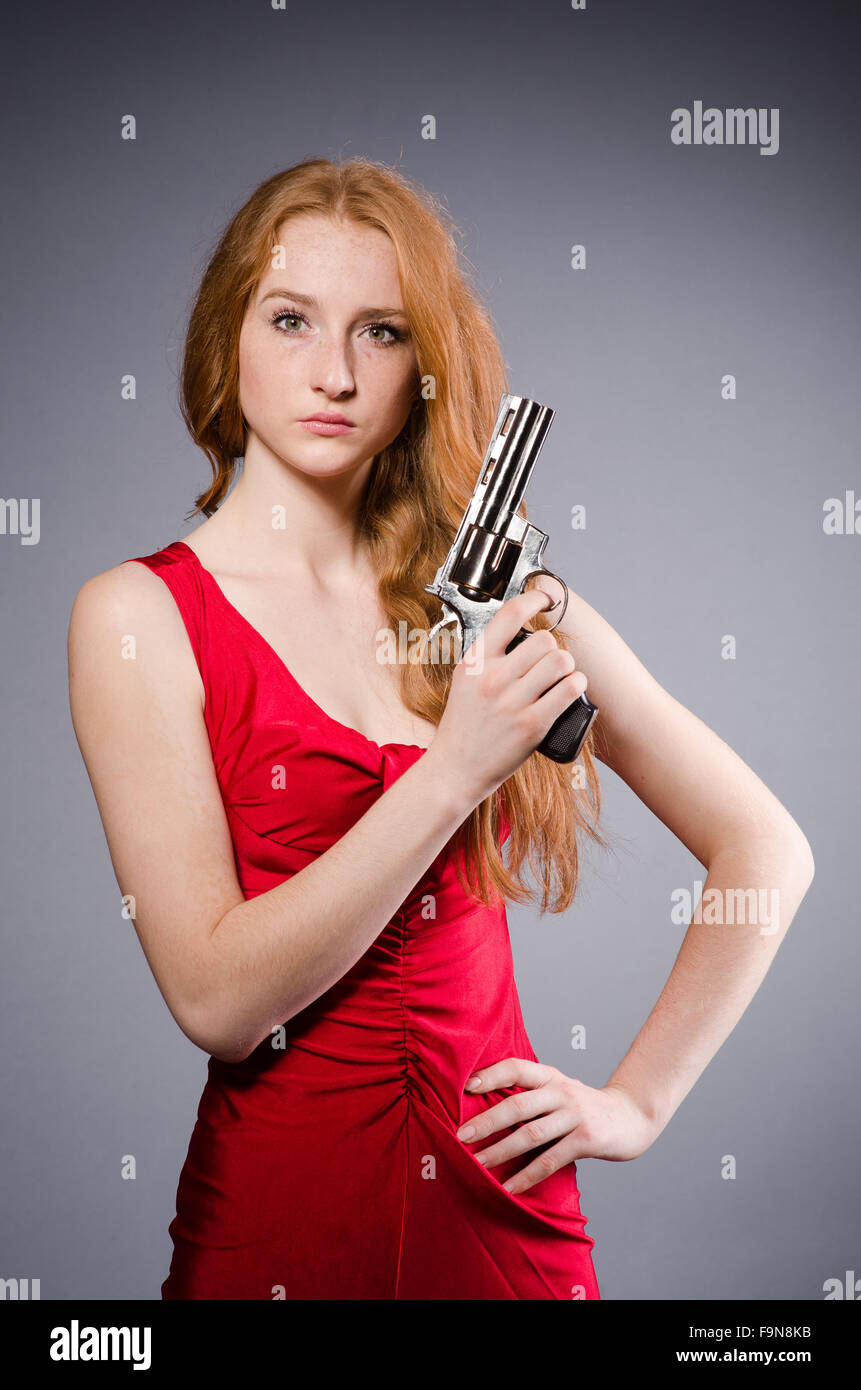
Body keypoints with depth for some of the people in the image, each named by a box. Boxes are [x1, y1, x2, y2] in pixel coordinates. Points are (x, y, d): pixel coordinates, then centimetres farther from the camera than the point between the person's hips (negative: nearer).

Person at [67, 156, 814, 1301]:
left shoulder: (494, 600, 0)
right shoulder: (138, 615, -9)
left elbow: (766, 848, 5)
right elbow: (216, 999, -17)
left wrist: (638, 1101, 0)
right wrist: (457, 766, -22)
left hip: (512, 1206, 3)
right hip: (276, 1212, -2)